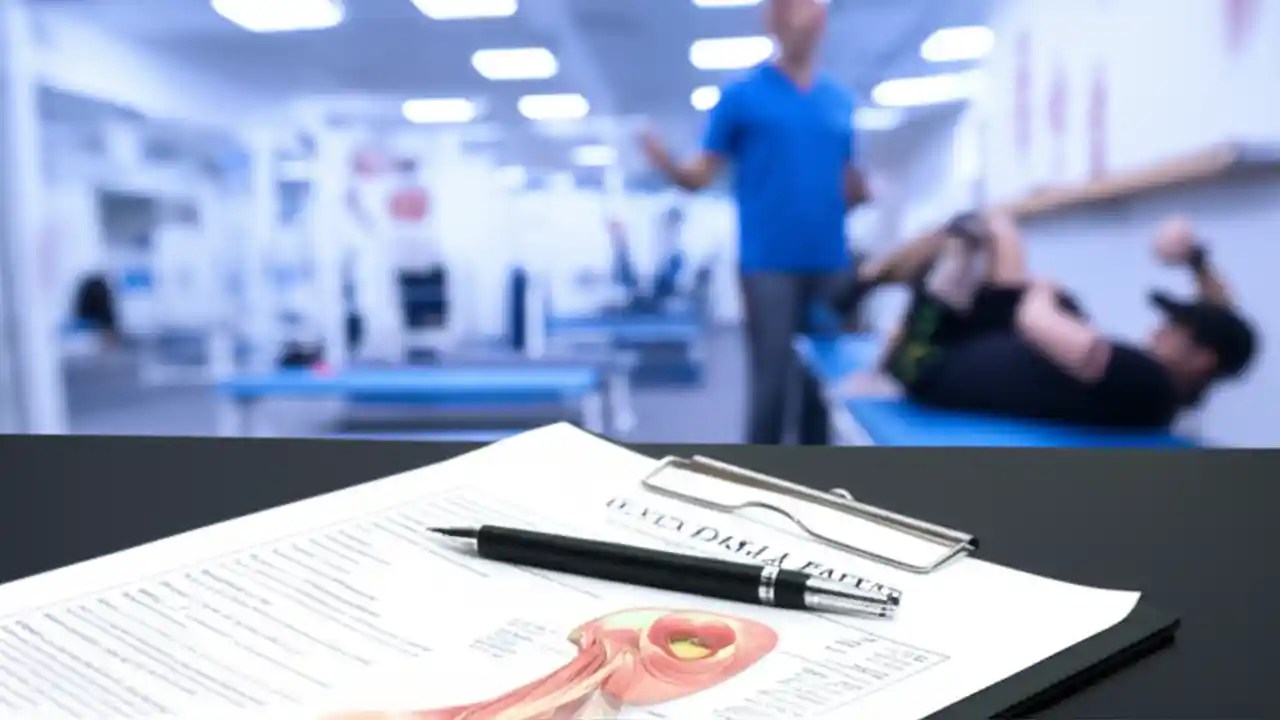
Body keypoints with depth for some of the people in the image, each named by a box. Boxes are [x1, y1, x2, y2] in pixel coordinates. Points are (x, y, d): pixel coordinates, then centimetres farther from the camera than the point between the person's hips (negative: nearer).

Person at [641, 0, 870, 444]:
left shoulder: (840, 101, 13)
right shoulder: (742, 96, 1)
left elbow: (850, 185, 18)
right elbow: (702, 176, -2)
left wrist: (874, 187, -2)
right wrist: (669, 165, -22)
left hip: (830, 263, 4)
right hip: (769, 264, -4)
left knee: (824, 385, 10)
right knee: (772, 387, -4)